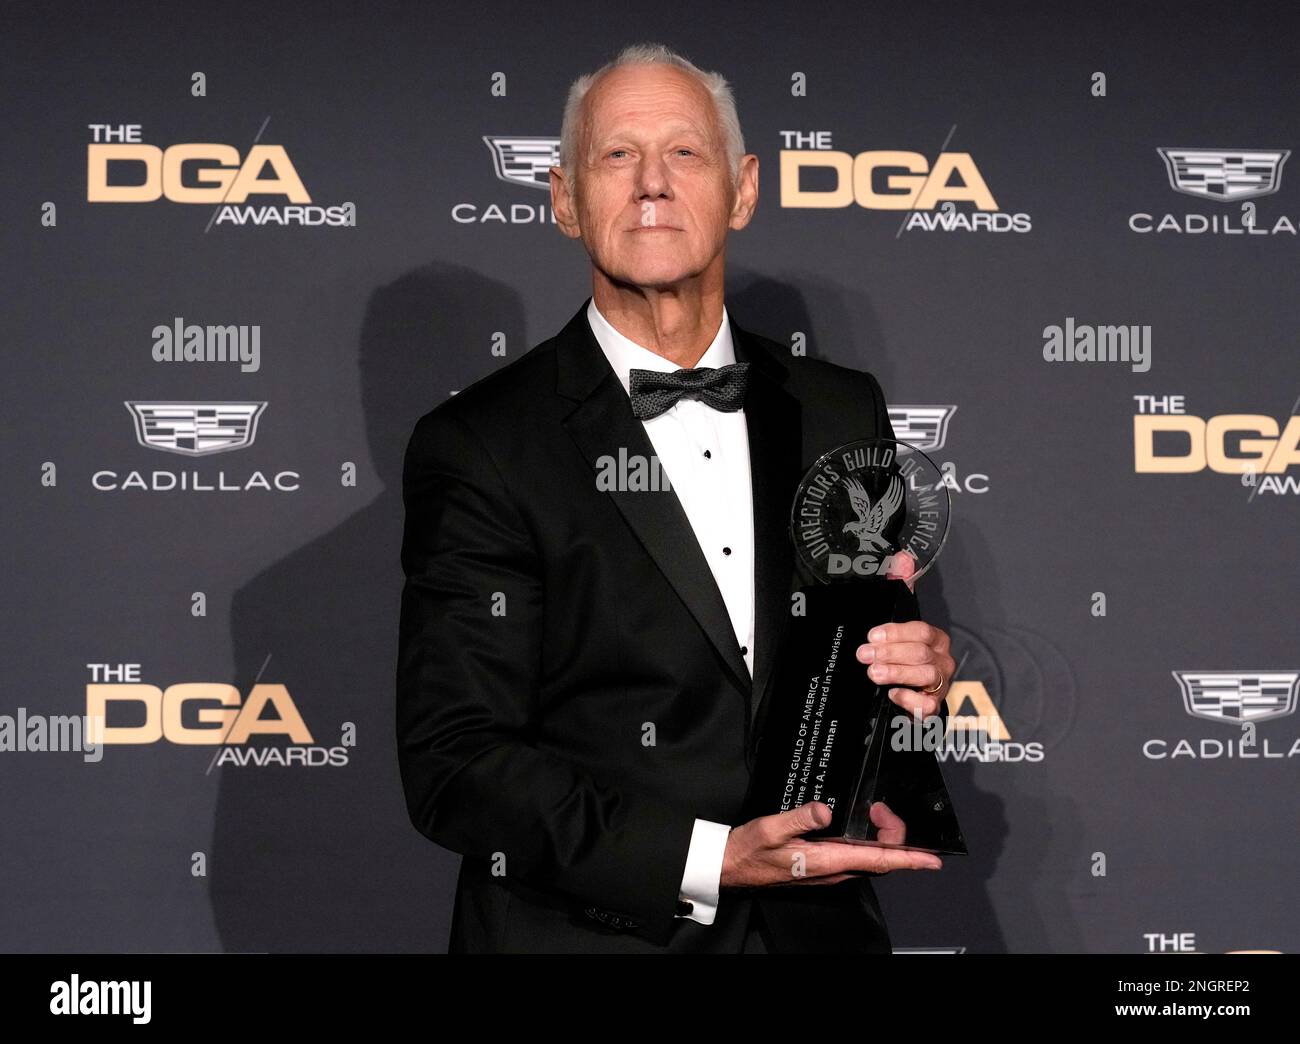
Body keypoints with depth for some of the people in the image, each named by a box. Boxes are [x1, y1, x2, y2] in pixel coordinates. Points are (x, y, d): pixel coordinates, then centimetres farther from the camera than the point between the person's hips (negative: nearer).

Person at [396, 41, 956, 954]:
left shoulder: (842, 413, 3)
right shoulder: (477, 448, -11)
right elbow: (451, 763, -16)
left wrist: (915, 679, -11)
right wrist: (710, 860, -25)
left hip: (818, 928, 4)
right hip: (579, 936, -4)